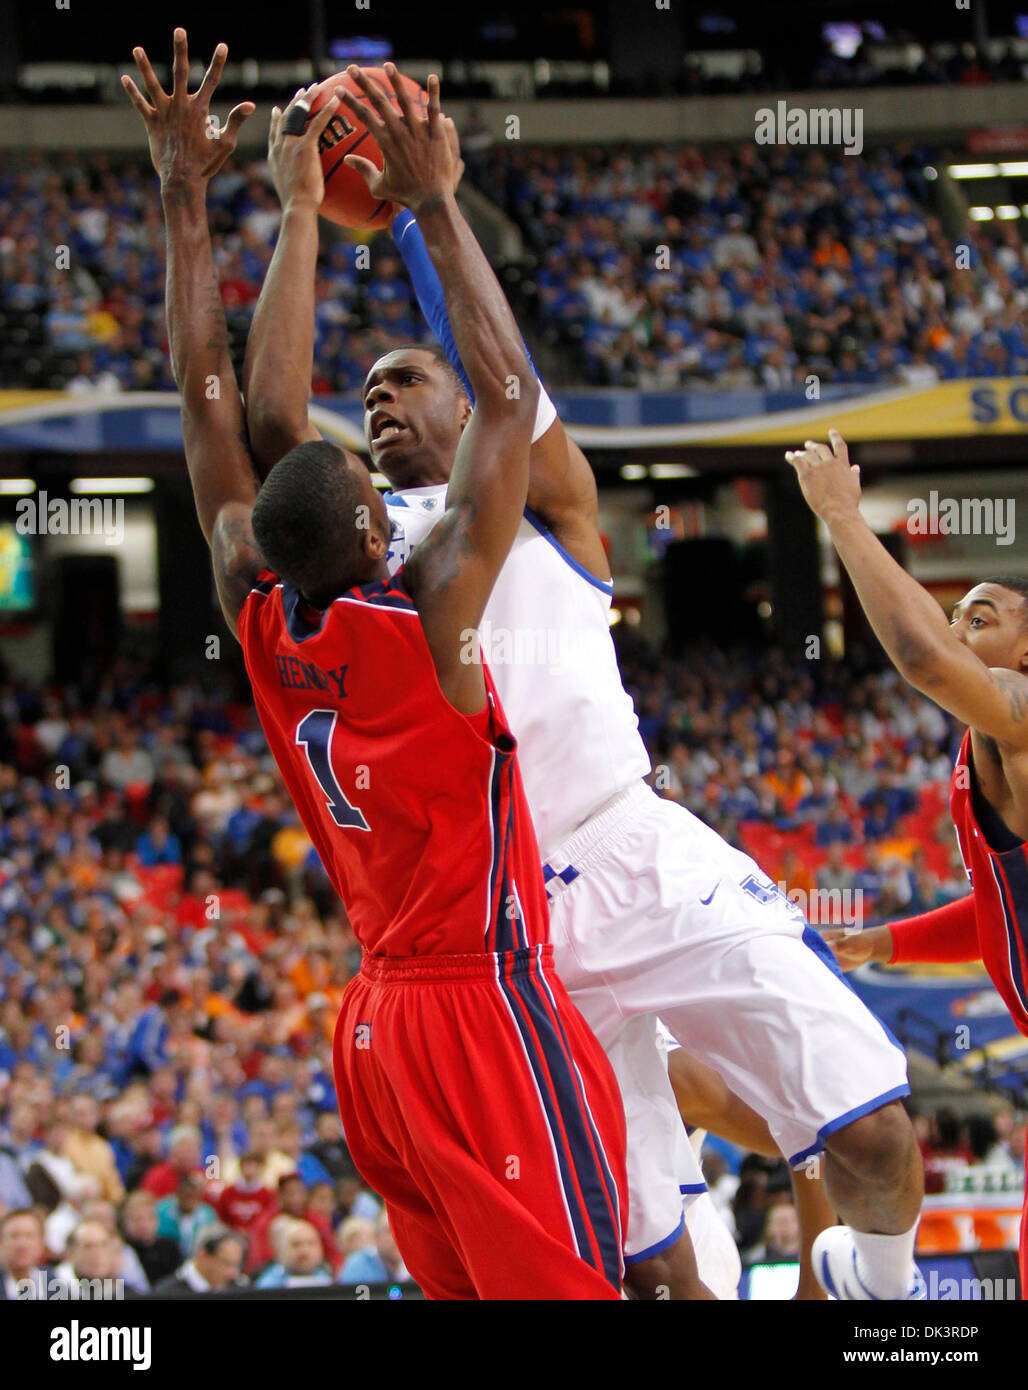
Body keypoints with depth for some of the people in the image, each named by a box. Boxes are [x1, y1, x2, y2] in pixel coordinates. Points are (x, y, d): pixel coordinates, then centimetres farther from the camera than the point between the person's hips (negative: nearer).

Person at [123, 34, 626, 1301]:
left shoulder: (257, 622, 0)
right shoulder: (423, 624, -17)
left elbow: (208, 391, 6)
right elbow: (509, 394, -15)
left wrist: (185, 197, 7)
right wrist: (435, 208, -11)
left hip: (378, 1023, 8)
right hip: (484, 1009, -7)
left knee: (462, 1287, 12)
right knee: (560, 1286, -7)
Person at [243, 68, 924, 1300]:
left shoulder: (540, 507, 12)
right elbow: (272, 419, -4)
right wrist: (300, 211, -3)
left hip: (644, 862, -1)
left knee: (871, 1133, -12)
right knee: (645, 1262, -3)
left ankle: (888, 1290, 17)